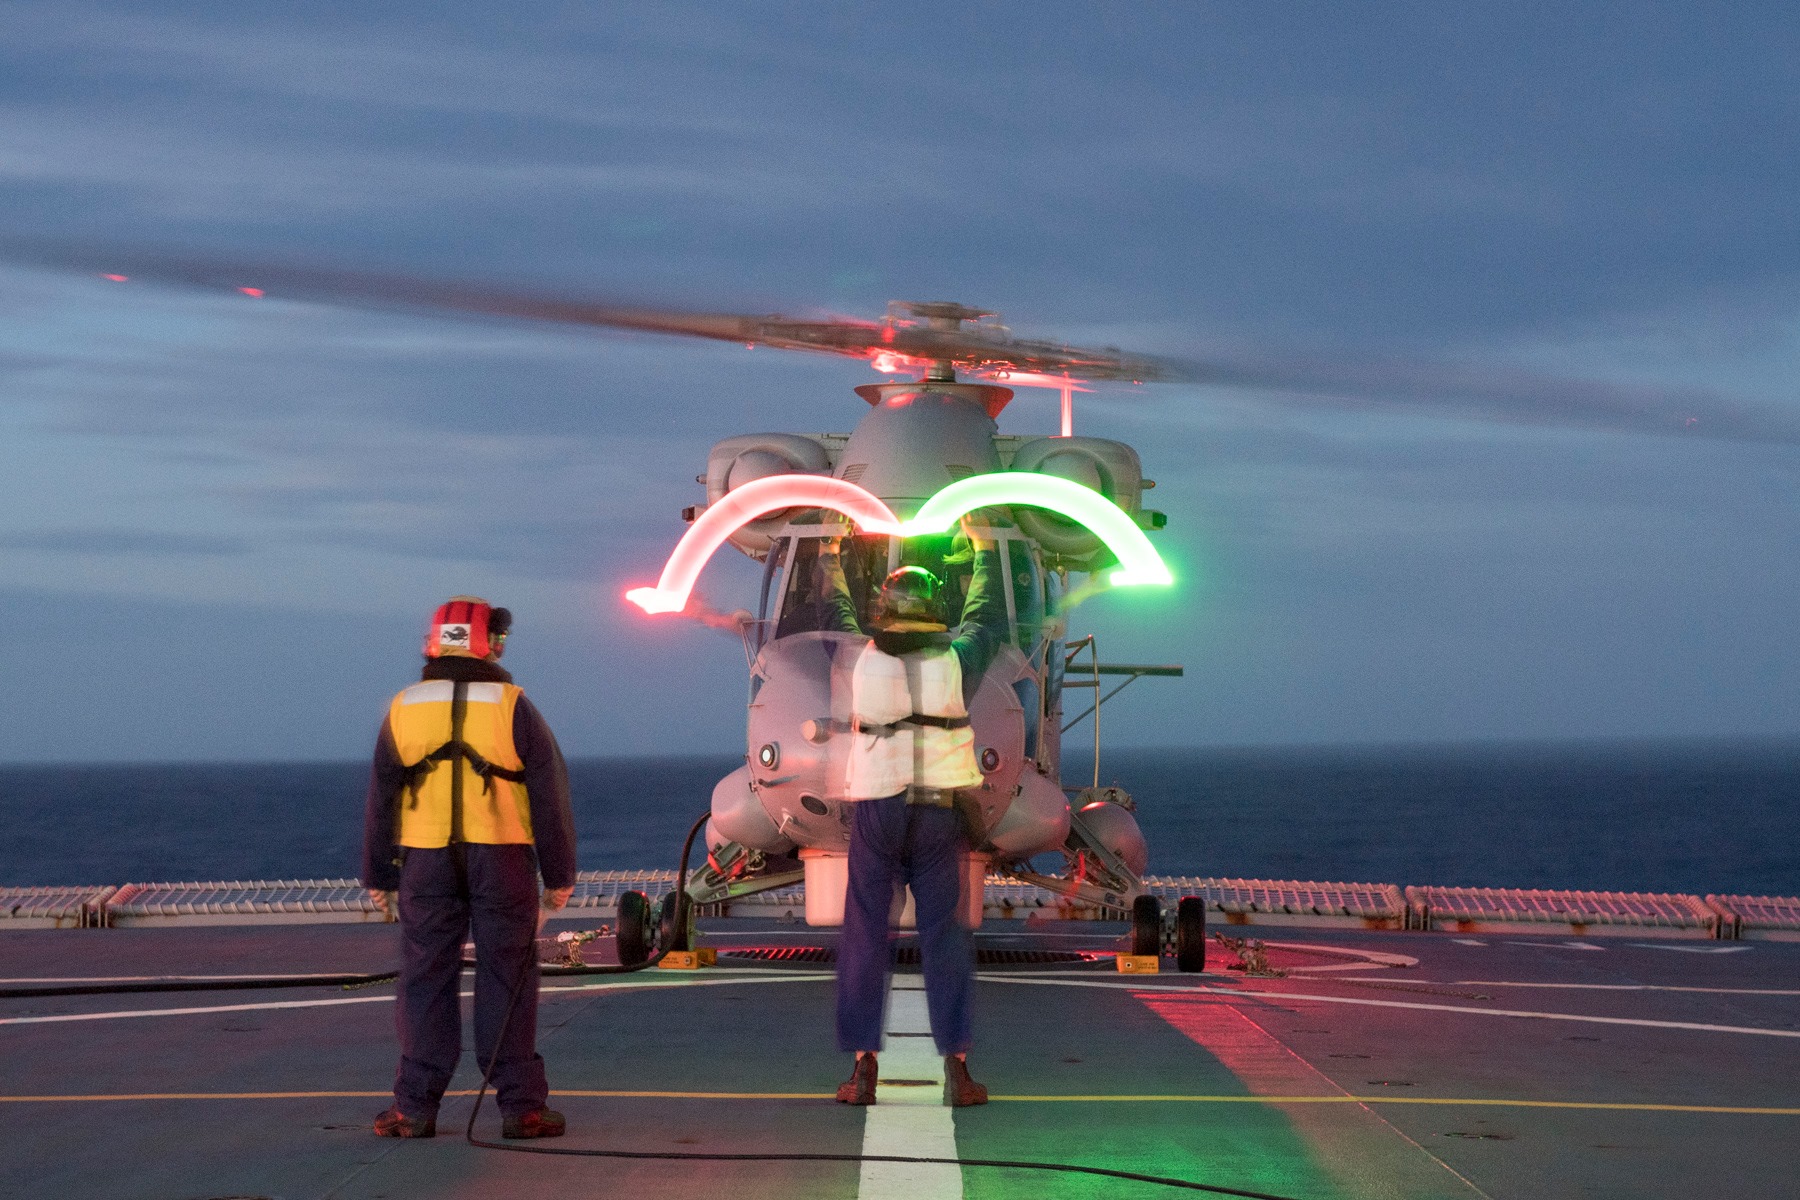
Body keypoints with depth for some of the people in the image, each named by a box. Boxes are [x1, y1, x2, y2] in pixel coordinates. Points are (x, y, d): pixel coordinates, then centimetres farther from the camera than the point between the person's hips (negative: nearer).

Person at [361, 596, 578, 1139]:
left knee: (425, 979, 6)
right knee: (507, 979, 3)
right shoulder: (511, 707, -3)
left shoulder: (403, 709, 5)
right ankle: (521, 1104, 3)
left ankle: (415, 1107, 7)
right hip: (502, 860, -2)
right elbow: (550, 794, -2)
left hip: (425, 861, 2)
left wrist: (379, 876, 18)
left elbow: (380, 801, 10)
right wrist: (559, 875, 4)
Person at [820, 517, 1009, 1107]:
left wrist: (829, 557, 32)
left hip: (874, 813, 0)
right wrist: (984, 549, 30)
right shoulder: (957, 661, -4)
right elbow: (988, 616, 16)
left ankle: (862, 1069, 4)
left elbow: (837, 615, 17)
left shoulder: (861, 659, -4)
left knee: (864, 936, 5)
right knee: (945, 937, 3)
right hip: (940, 813, 0)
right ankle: (956, 1068, 3)